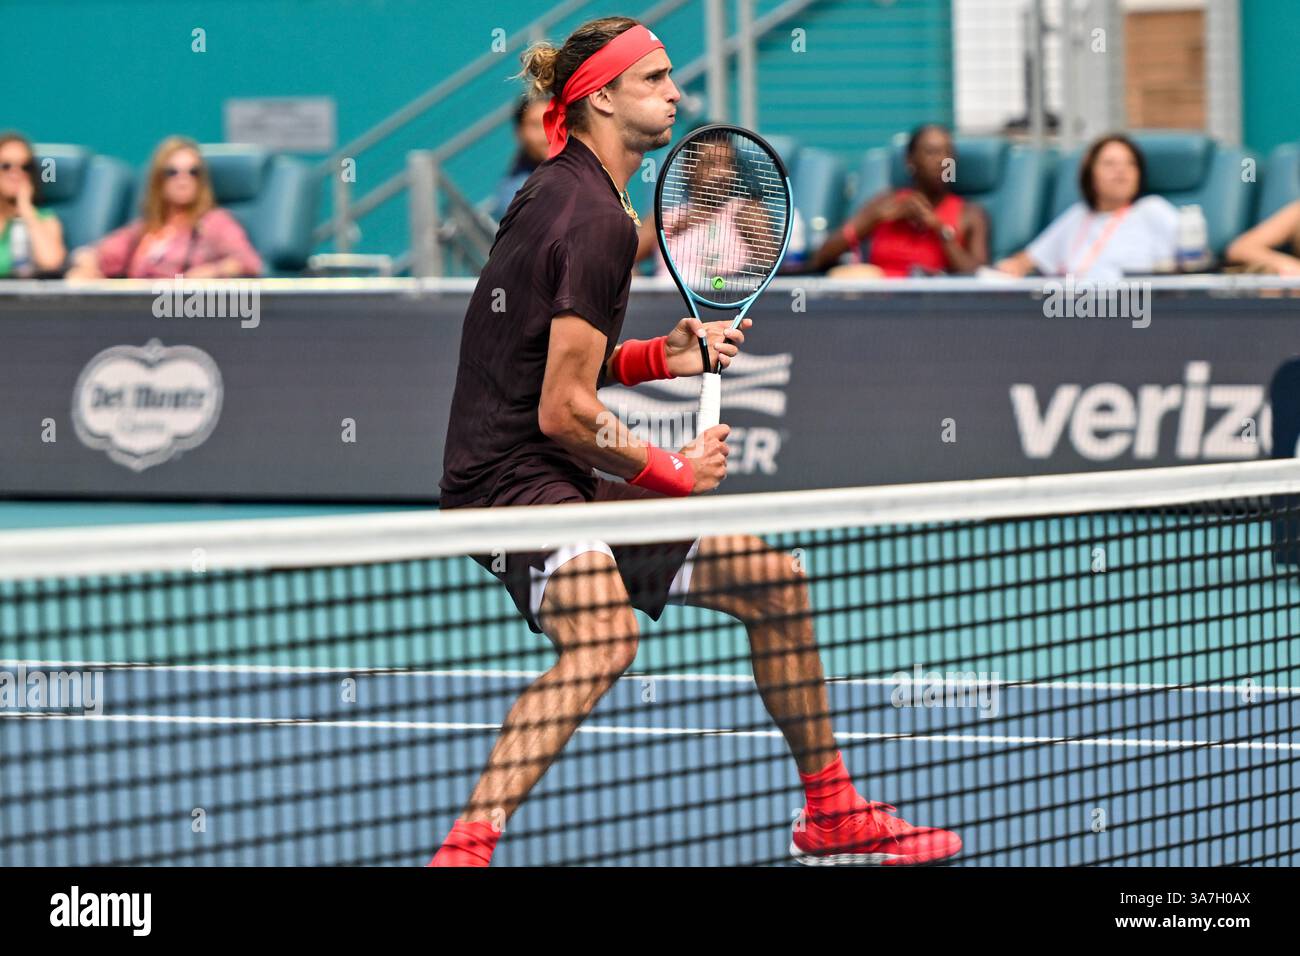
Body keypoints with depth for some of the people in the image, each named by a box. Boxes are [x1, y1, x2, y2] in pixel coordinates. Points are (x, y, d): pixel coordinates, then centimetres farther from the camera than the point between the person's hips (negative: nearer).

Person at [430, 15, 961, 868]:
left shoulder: (558, 192, 15)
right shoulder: (598, 218, -17)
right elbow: (563, 411, -21)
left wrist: (663, 356, 11)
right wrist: (674, 472, -8)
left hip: (560, 479, 11)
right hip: (511, 478, -11)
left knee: (775, 581, 18)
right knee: (605, 631, -38)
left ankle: (831, 815, 32)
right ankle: (465, 849, -44)